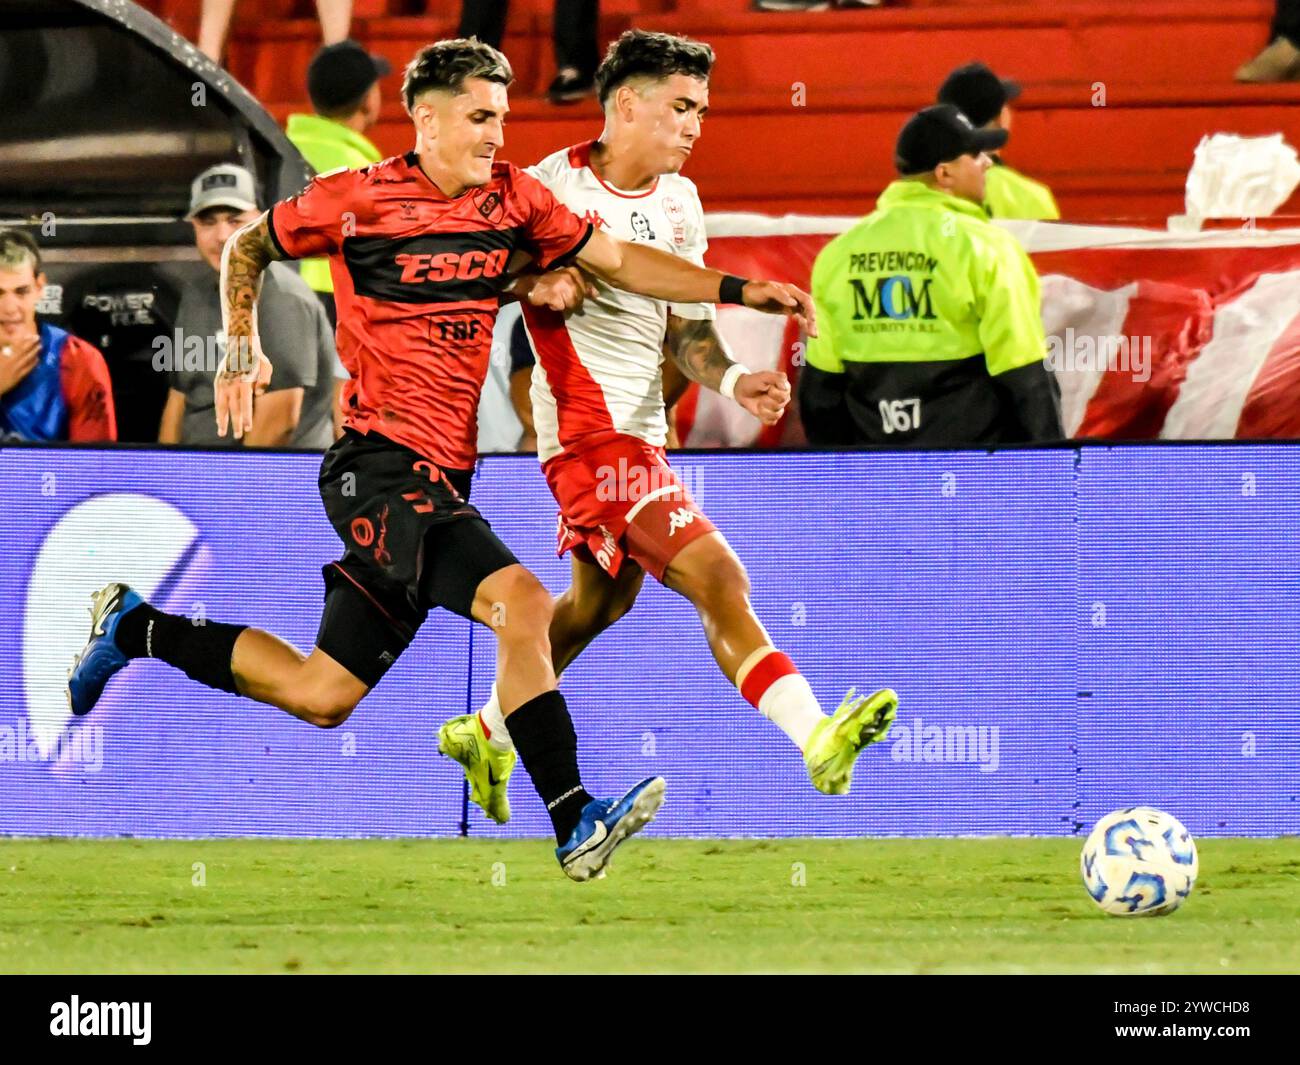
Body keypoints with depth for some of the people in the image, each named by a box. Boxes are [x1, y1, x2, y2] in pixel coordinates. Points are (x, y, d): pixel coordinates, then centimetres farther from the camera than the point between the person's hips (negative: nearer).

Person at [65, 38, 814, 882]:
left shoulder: (512, 198, 10)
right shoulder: (355, 200, -4)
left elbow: (619, 260, 13)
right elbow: (247, 250, 11)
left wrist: (742, 290, 6)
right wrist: (243, 349, 3)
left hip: (442, 477, 7)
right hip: (380, 462, -7)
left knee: (321, 695, 9)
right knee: (521, 603, -24)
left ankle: (135, 630, 26)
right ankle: (576, 823, -25)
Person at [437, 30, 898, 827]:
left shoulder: (679, 204, 10)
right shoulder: (551, 187, -12)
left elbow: (686, 329, 12)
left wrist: (732, 380, -8)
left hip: (641, 430, 9)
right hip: (589, 425, -9)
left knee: (603, 599, 25)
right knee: (718, 579, -20)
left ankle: (486, 734, 43)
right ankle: (816, 739, -29)